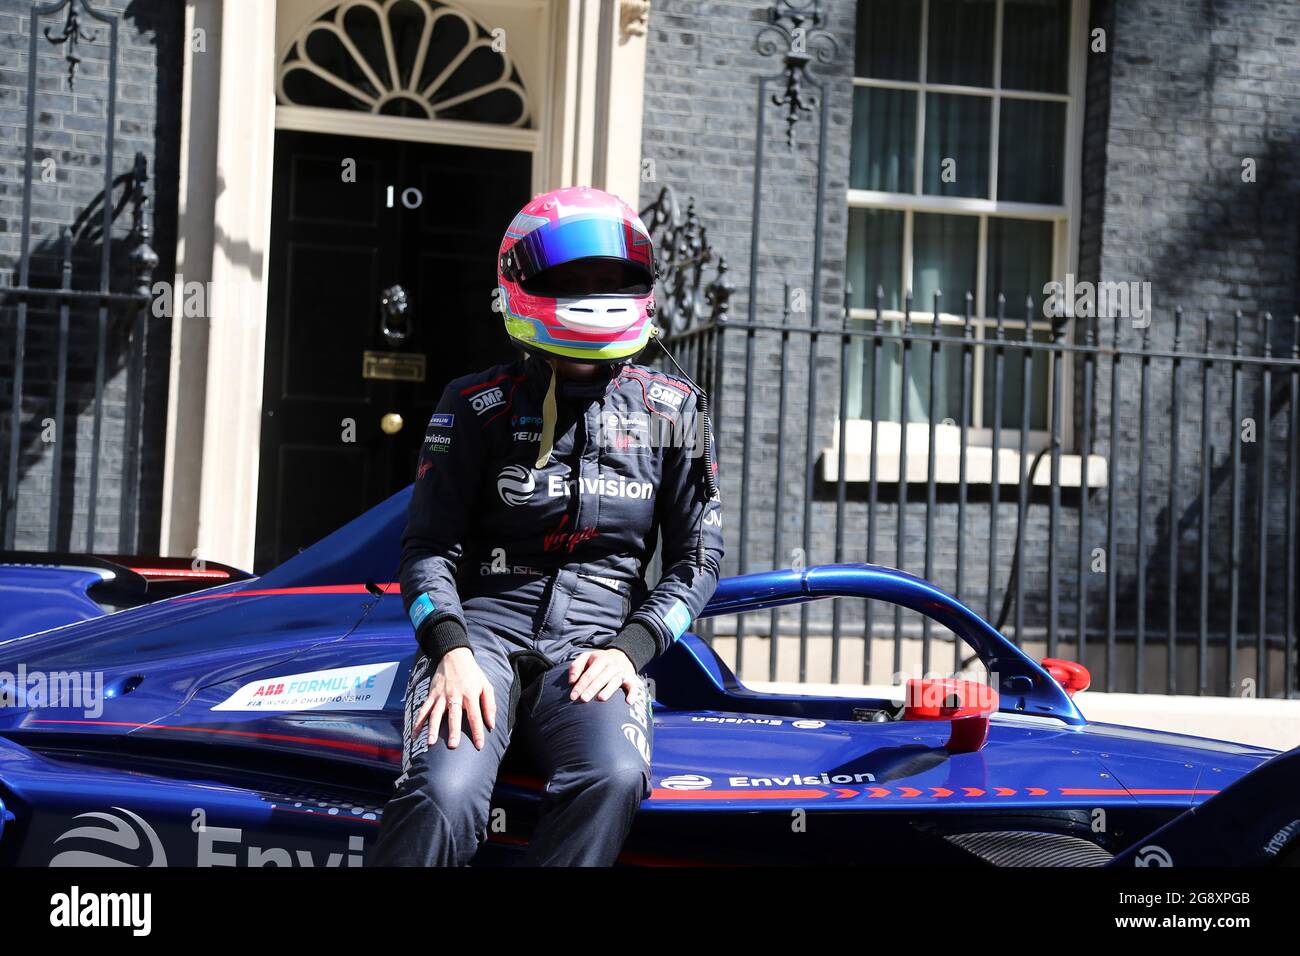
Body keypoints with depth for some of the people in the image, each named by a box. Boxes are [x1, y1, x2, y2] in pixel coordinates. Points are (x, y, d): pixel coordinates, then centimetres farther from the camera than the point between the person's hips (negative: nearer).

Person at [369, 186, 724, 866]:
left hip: (599, 643, 1)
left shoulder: (672, 409, 12)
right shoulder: (480, 404, 8)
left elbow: (696, 558, 11)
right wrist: (450, 649, -13)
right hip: (483, 623, -1)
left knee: (611, 780, -34)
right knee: (444, 795, -32)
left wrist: (629, 648, -6)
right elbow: (429, 544, 5)